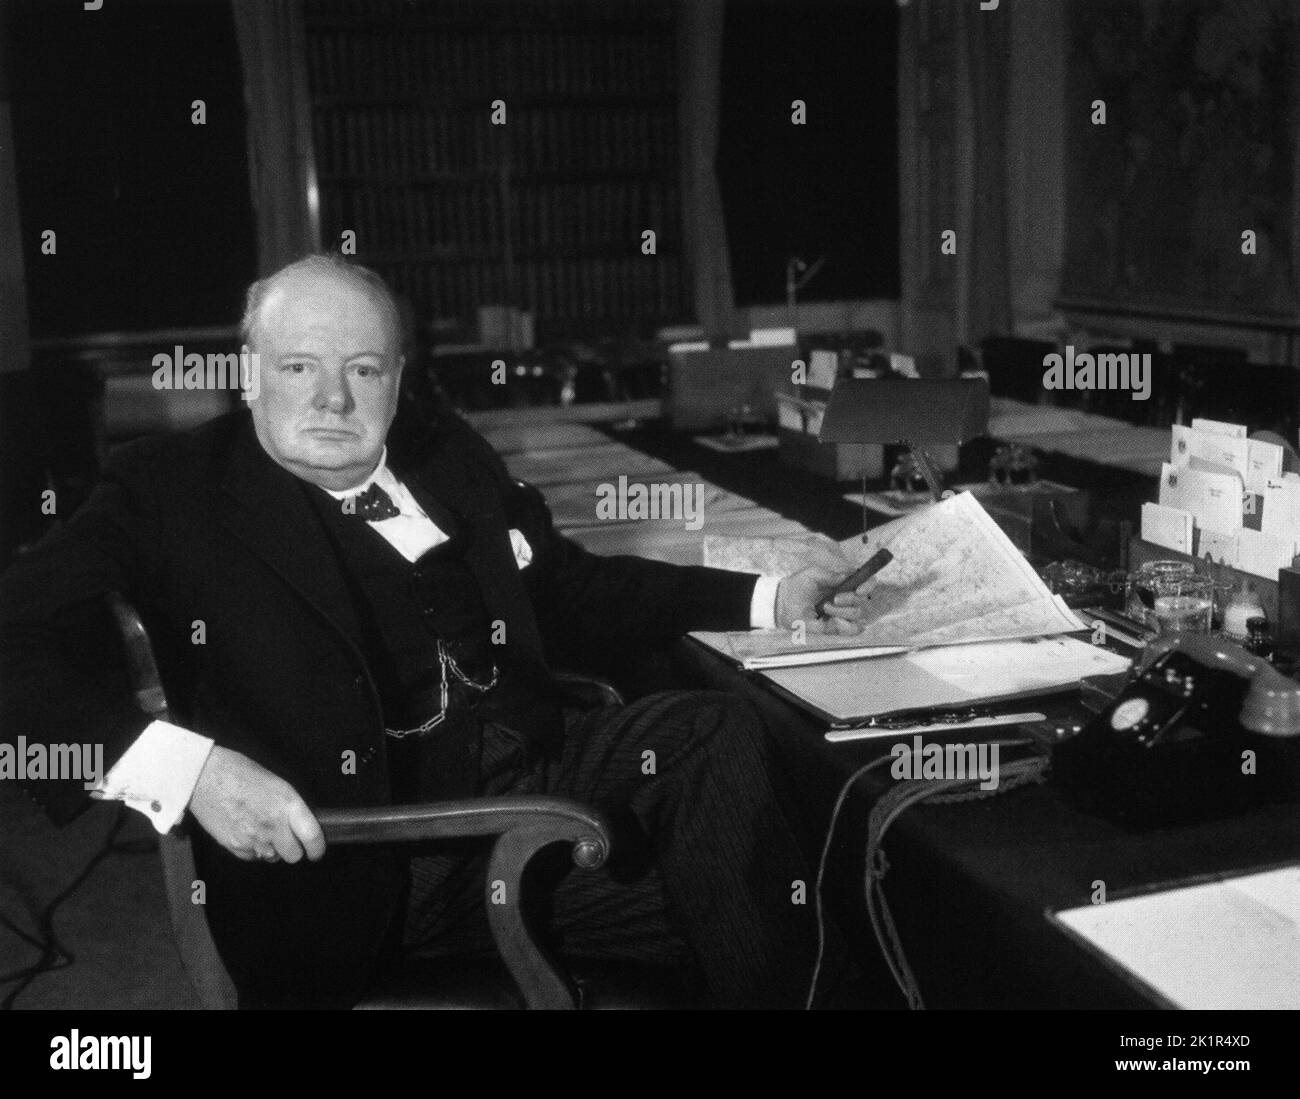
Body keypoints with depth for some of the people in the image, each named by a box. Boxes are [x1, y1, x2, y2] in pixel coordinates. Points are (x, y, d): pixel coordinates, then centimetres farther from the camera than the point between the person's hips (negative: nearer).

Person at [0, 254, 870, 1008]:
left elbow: (570, 589, 25)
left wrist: (774, 600, 18)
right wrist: (186, 767, -26)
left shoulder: (453, 460, 16)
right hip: (337, 856, -6)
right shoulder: (172, 488, -1)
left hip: (525, 787, 7)